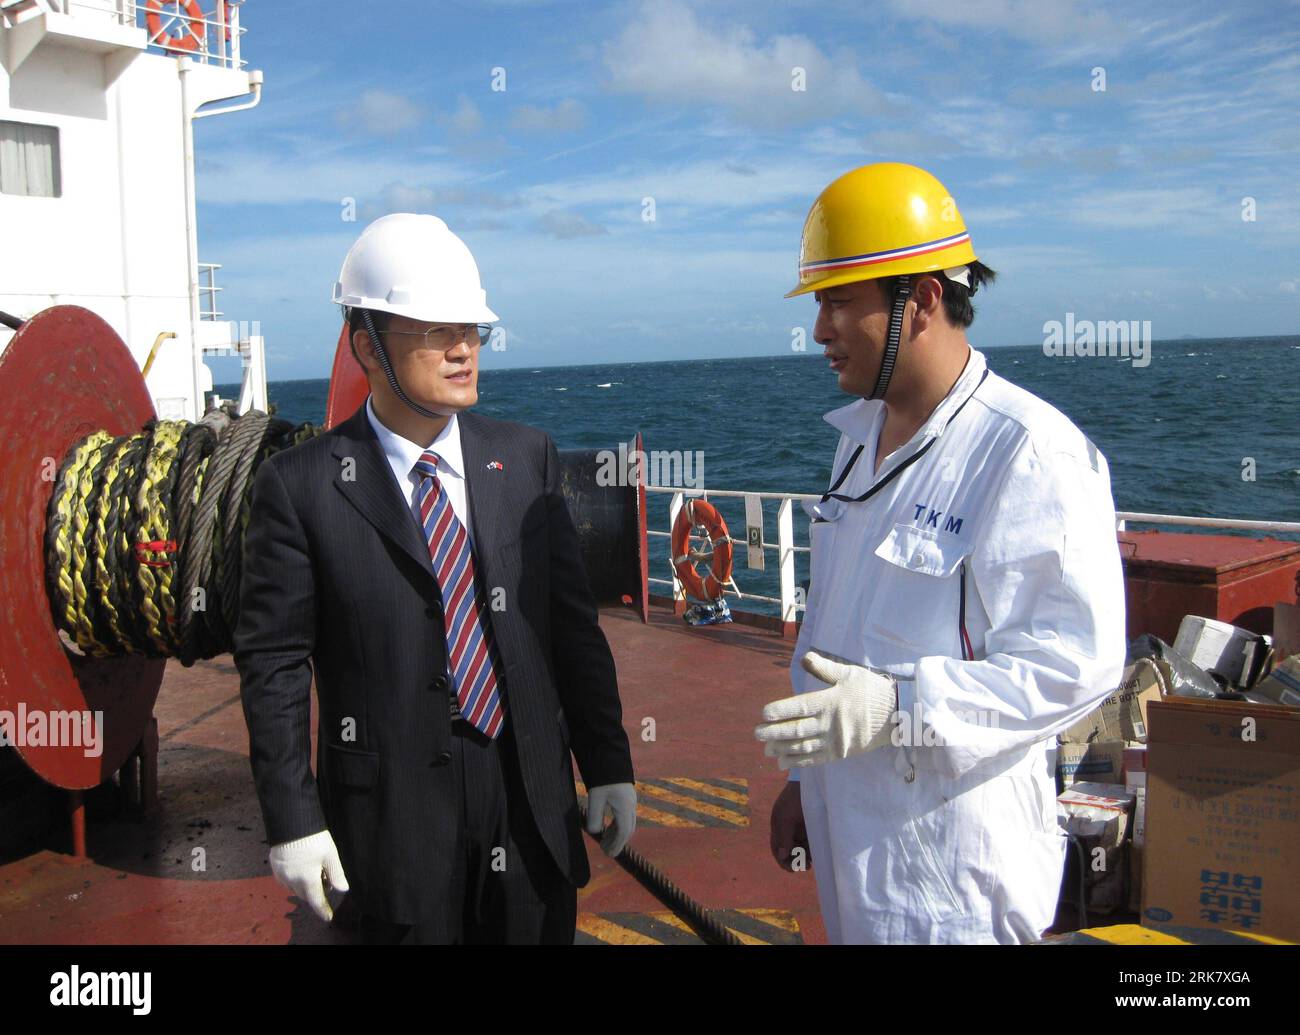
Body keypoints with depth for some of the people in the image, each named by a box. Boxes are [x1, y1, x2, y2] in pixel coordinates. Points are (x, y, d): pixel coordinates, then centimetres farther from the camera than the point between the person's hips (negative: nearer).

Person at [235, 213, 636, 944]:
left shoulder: (527, 459, 1)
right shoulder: (302, 486, -8)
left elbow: (573, 622, 4)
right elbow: (273, 663, -6)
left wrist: (609, 766, 5)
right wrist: (293, 823, -8)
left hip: (532, 800, 3)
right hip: (391, 812, -3)